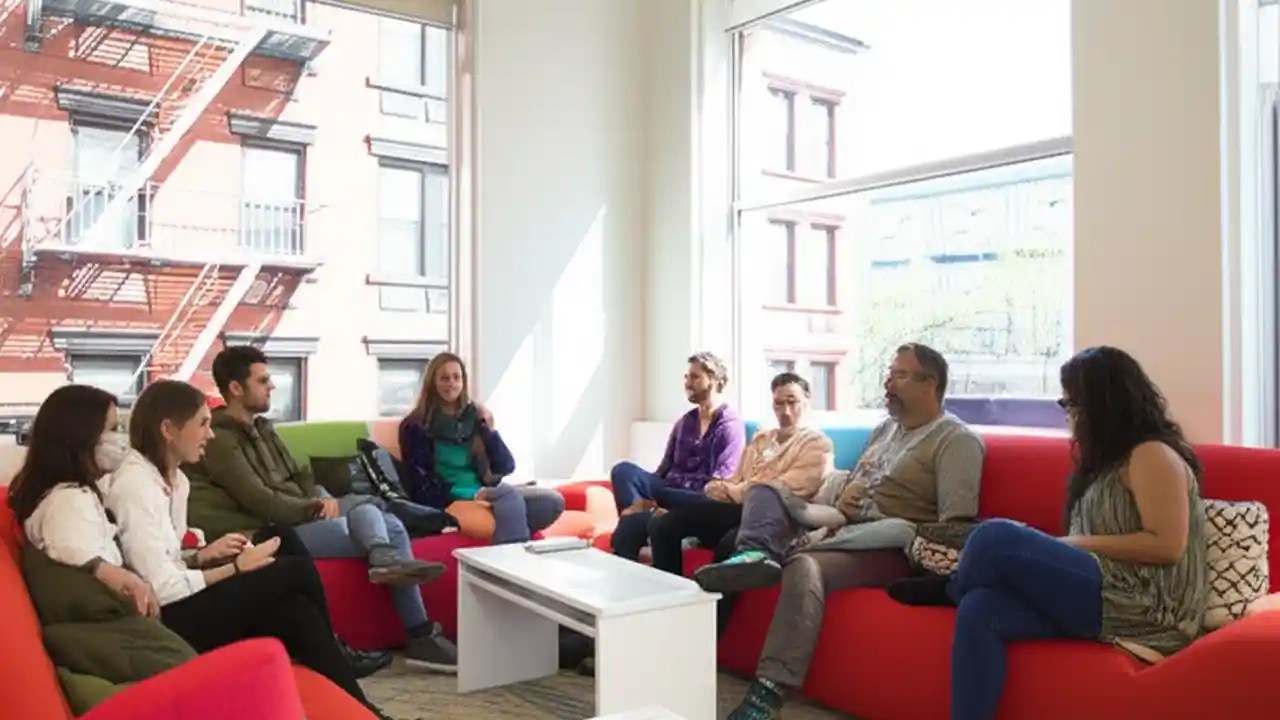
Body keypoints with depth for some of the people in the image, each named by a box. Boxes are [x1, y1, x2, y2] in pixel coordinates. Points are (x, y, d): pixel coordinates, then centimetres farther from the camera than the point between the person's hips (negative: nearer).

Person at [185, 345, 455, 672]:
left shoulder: (262, 428, 17)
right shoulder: (219, 439, -11)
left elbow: (299, 476, 19)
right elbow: (260, 503, -18)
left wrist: (323, 499, -3)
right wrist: (317, 508, -7)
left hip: (300, 516, 9)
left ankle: (384, 558, -34)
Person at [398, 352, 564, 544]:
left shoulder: (474, 417, 15)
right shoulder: (415, 426, 2)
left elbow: (506, 468, 9)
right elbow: (422, 484, -5)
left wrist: (489, 431, -4)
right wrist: (468, 495, -17)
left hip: (484, 494, 6)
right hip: (449, 501, -5)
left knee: (553, 501, -16)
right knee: (509, 495, -34)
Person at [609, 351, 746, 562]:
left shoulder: (730, 425, -3)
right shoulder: (685, 421, 20)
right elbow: (665, 467, 15)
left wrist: (670, 511, -21)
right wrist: (646, 495, -8)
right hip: (668, 492, 7)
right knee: (623, 471, -23)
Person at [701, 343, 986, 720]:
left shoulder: (957, 441, -5)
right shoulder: (885, 429, 21)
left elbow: (956, 530, -13)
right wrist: (839, 501, 3)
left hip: (890, 548, -9)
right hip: (843, 530, 9)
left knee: (805, 564, -35)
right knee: (763, 491, 0)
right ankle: (757, 553, -34)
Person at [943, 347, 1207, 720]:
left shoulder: (1152, 455, -5)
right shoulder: (1110, 456, 23)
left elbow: (1167, 545, -16)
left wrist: (1078, 543, -12)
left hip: (1139, 607, -8)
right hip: (1099, 595, 8)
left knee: (997, 537, -22)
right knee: (980, 609, -19)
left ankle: (947, 590, 8)